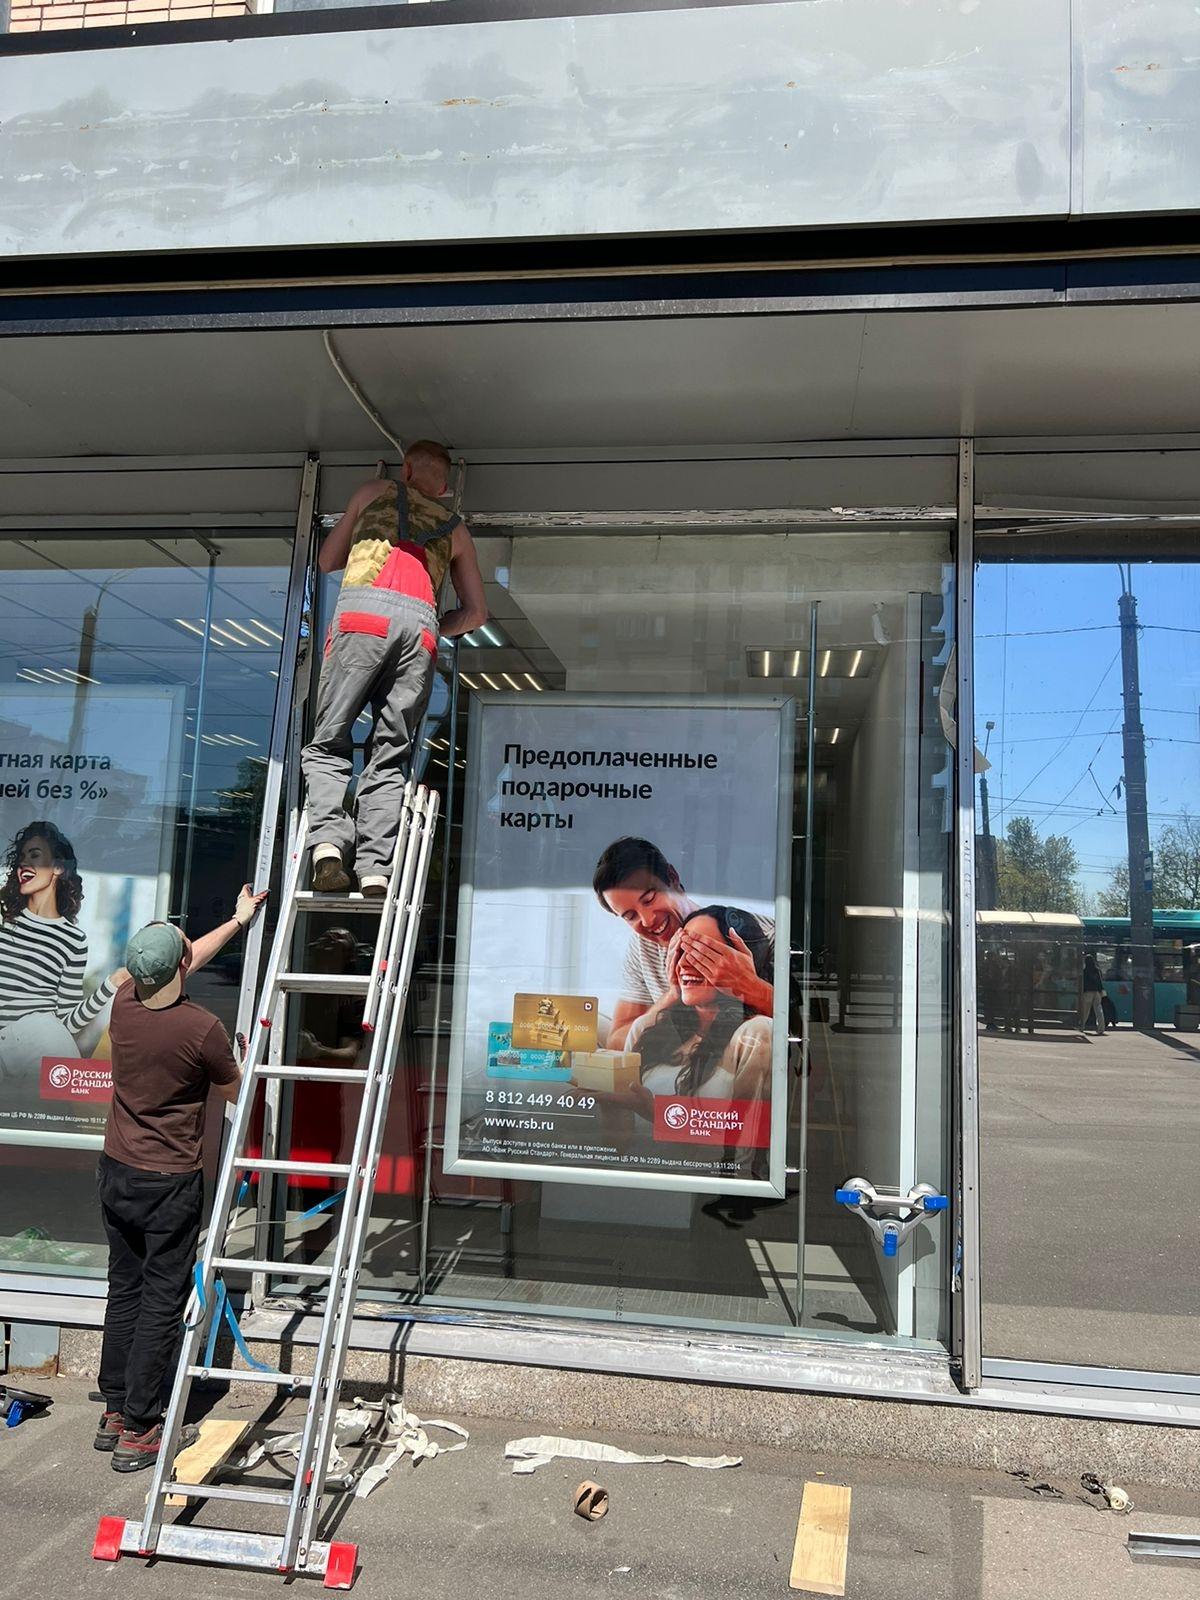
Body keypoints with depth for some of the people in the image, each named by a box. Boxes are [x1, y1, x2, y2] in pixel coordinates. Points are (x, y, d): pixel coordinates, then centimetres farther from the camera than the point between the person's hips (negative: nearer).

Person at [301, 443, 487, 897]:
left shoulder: (376, 491, 27)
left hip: (363, 614, -2)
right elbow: (476, 612, 29)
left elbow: (327, 561, 35)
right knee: (390, 758, 1)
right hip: (421, 625, 2)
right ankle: (375, 868, -13)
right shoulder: (454, 527, 32)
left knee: (328, 745, -1)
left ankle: (329, 841, -22)